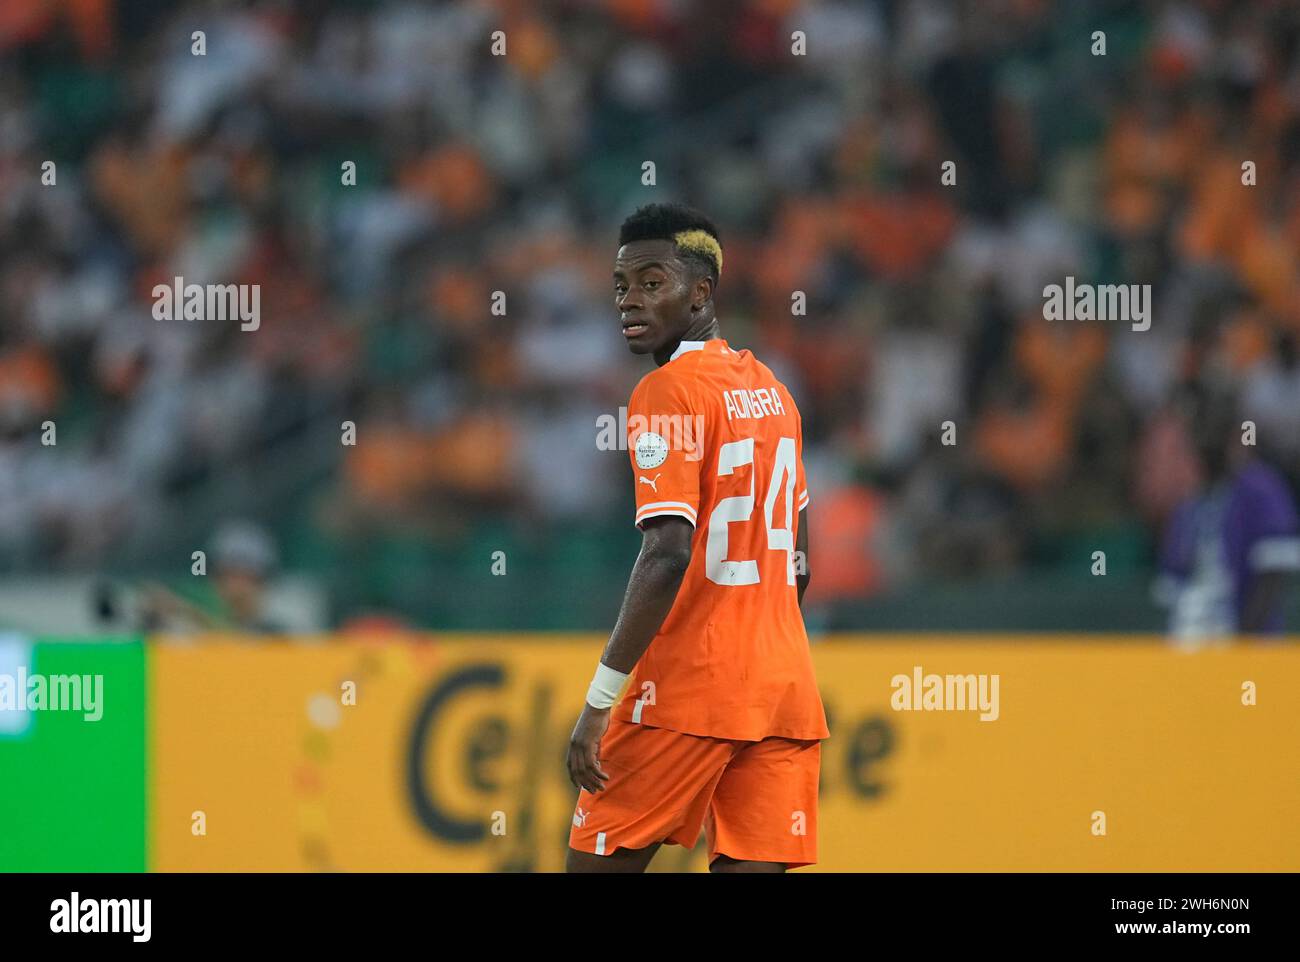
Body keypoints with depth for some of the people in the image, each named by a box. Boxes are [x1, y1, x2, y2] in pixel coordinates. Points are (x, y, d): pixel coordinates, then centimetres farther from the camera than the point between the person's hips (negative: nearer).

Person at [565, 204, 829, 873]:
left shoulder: (668, 392, -10)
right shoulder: (769, 391, 16)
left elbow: (668, 557, -20)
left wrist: (599, 700, -20)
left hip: (688, 692, -7)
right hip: (785, 689, 7)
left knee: (597, 861, 2)